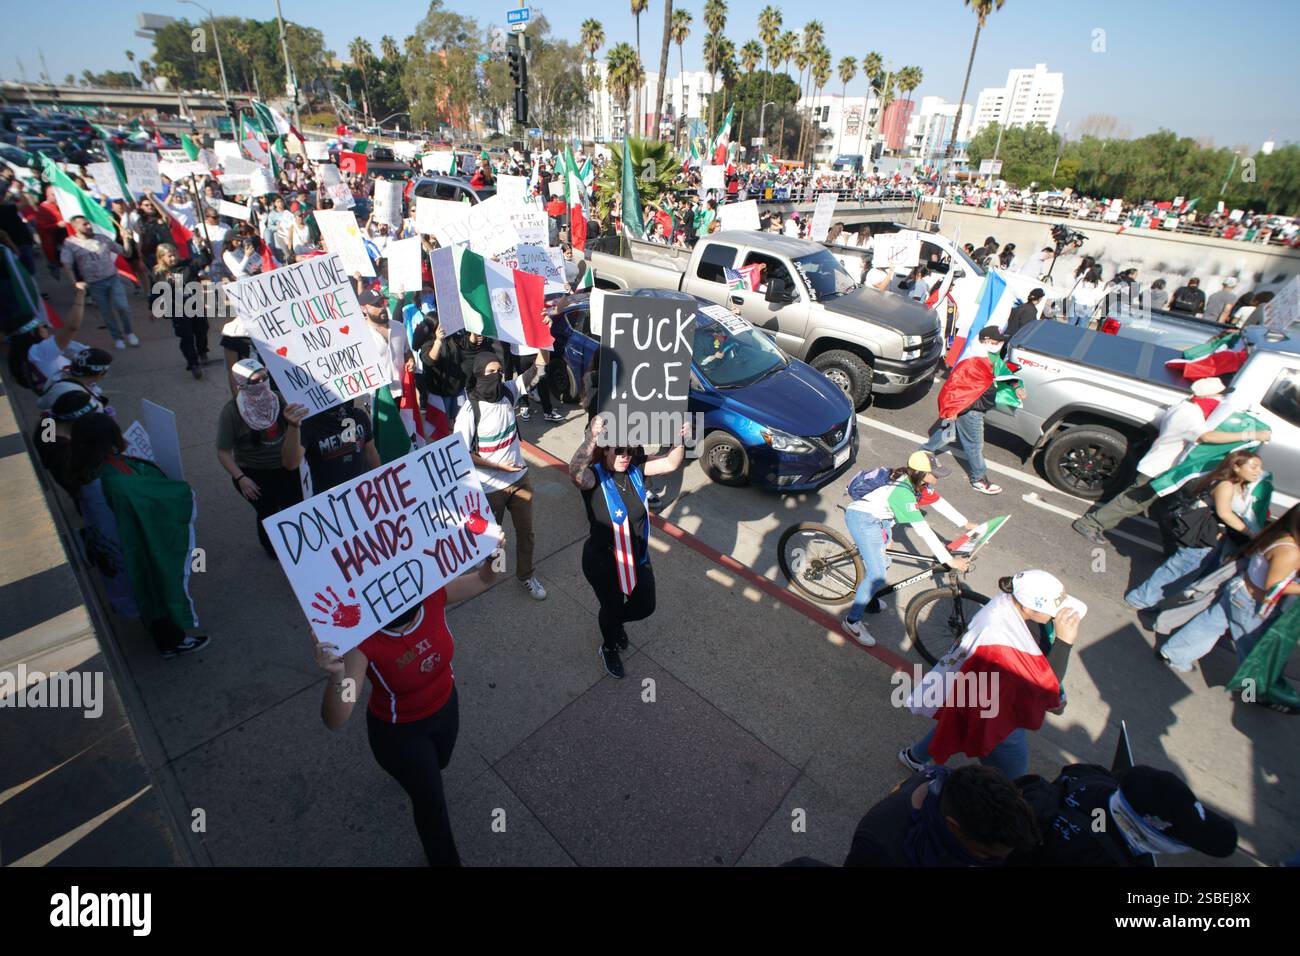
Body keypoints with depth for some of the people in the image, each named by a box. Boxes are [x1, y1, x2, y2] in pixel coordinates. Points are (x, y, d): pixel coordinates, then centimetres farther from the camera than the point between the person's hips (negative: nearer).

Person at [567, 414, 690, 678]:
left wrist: (681, 441, -35)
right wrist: (591, 440, -63)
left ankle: (613, 621, 56)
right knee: (612, 609, 19)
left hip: (638, 559, 5)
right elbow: (575, 472, -48)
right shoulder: (594, 477, -24)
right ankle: (609, 649, 54)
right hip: (603, 564, -5)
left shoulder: (635, 470, -9)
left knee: (645, 607, 21)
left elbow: (671, 463, -14)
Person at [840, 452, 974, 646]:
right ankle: (852, 621, -1)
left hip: (879, 518, 10)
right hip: (861, 519, -10)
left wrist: (965, 524, 15)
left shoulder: (919, 483, -2)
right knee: (878, 577, -13)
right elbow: (924, 532, -27)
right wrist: (949, 561, -23)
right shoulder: (903, 493, -29)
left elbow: (940, 503, 13)